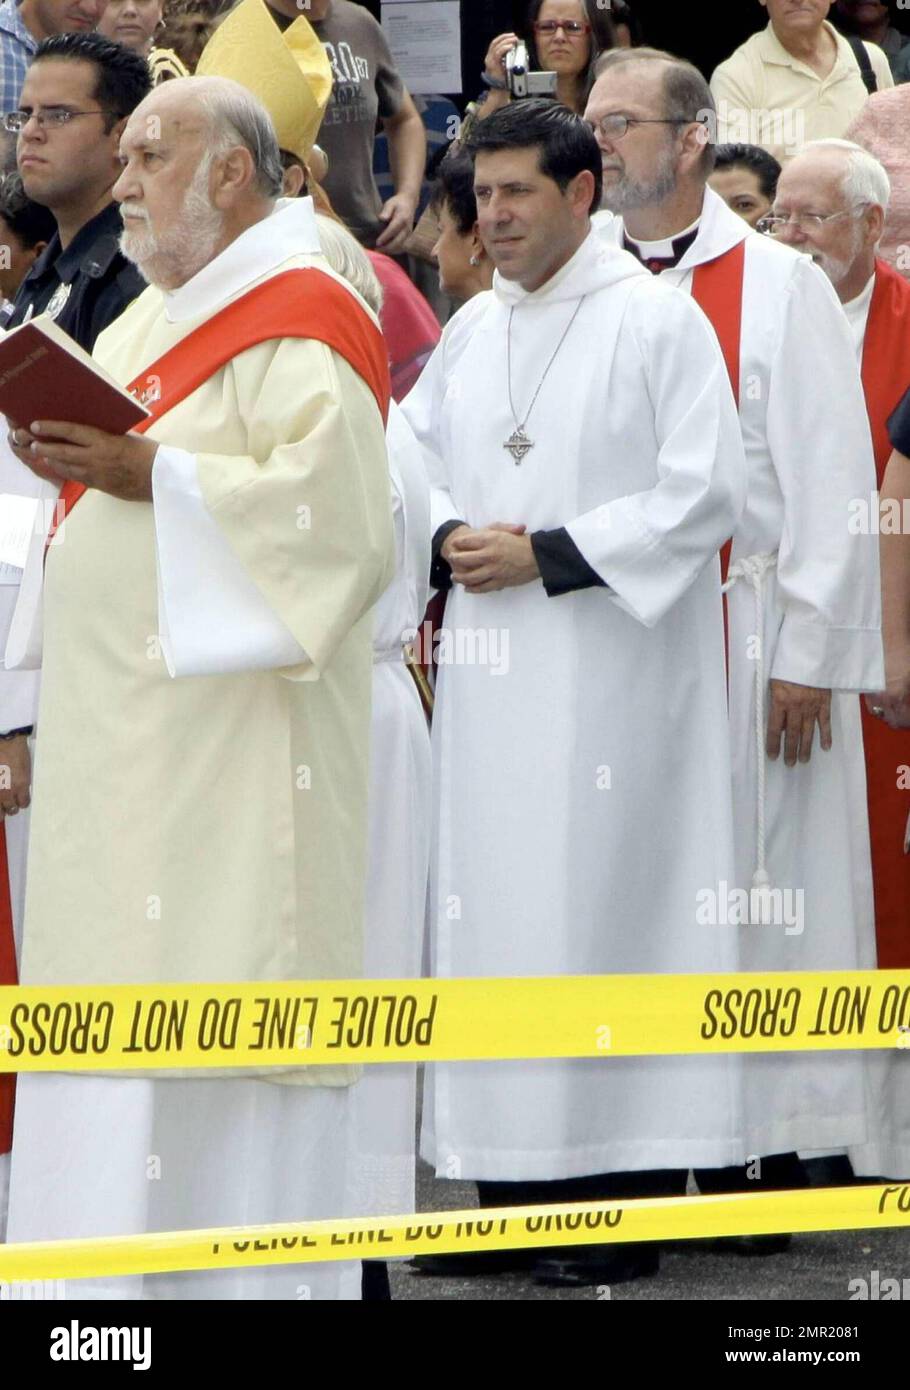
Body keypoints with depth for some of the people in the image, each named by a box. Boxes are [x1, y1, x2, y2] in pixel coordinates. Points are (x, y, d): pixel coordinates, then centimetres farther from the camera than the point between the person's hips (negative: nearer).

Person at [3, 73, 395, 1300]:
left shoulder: (299, 319, -10)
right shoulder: (147, 322, 19)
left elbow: (334, 503, -21)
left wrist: (148, 476, -22)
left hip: (231, 727, -9)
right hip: (120, 727, 9)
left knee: (217, 992, -9)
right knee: (116, 985, 7)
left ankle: (242, 1272, -5)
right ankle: (124, 1256, 11)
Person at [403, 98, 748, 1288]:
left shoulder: (656, 320, -6)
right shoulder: (474, 330, 13)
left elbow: (707, 493, -11)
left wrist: (547, 557, -14)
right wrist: (448, 539, -3)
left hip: (607, 679, -7)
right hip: (490, 675, 7)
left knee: (602, 910, -7)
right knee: (488, 910, 6)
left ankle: (623, 1205, -2)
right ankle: (513, 1187, 13)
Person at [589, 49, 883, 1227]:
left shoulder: (781, 288, -1)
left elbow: (830, 482, -5)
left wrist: (808, 653, -10)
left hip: (742, 636, -4)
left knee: (751, 889, -1)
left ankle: (768, 1144, 4)